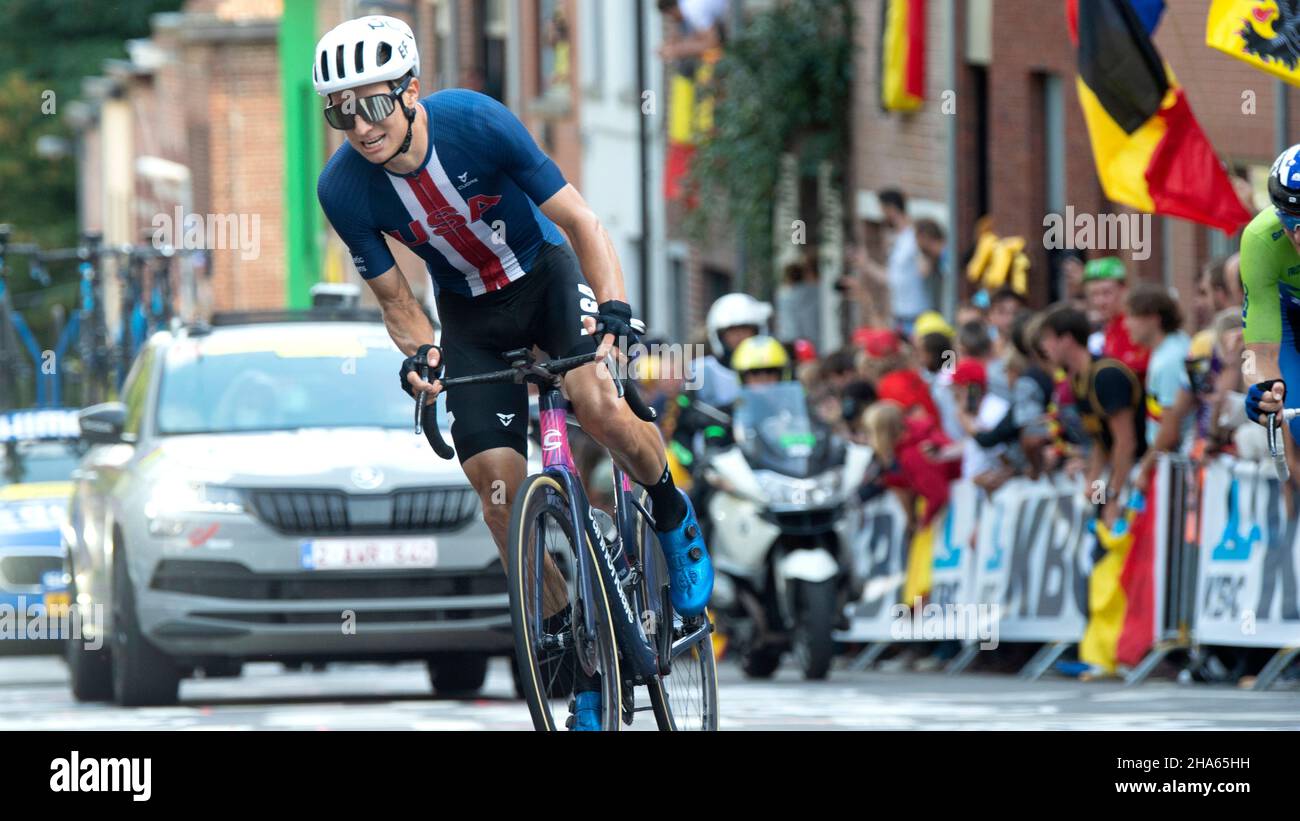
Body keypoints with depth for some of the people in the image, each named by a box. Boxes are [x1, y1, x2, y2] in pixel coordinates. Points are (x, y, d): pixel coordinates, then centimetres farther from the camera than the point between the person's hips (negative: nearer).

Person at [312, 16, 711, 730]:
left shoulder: (475, 122, -28)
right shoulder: (343, 190, -20)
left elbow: (579, 220, -22)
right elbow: (395, 299, -7)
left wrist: (614, 307, -36)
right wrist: (418, 354, -28)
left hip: (545, 272, -3)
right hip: (470, 314, 3)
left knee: (598, 405, -30)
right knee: (498, 490, -10)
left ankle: (671, 514, 1)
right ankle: (576, 657, 3)